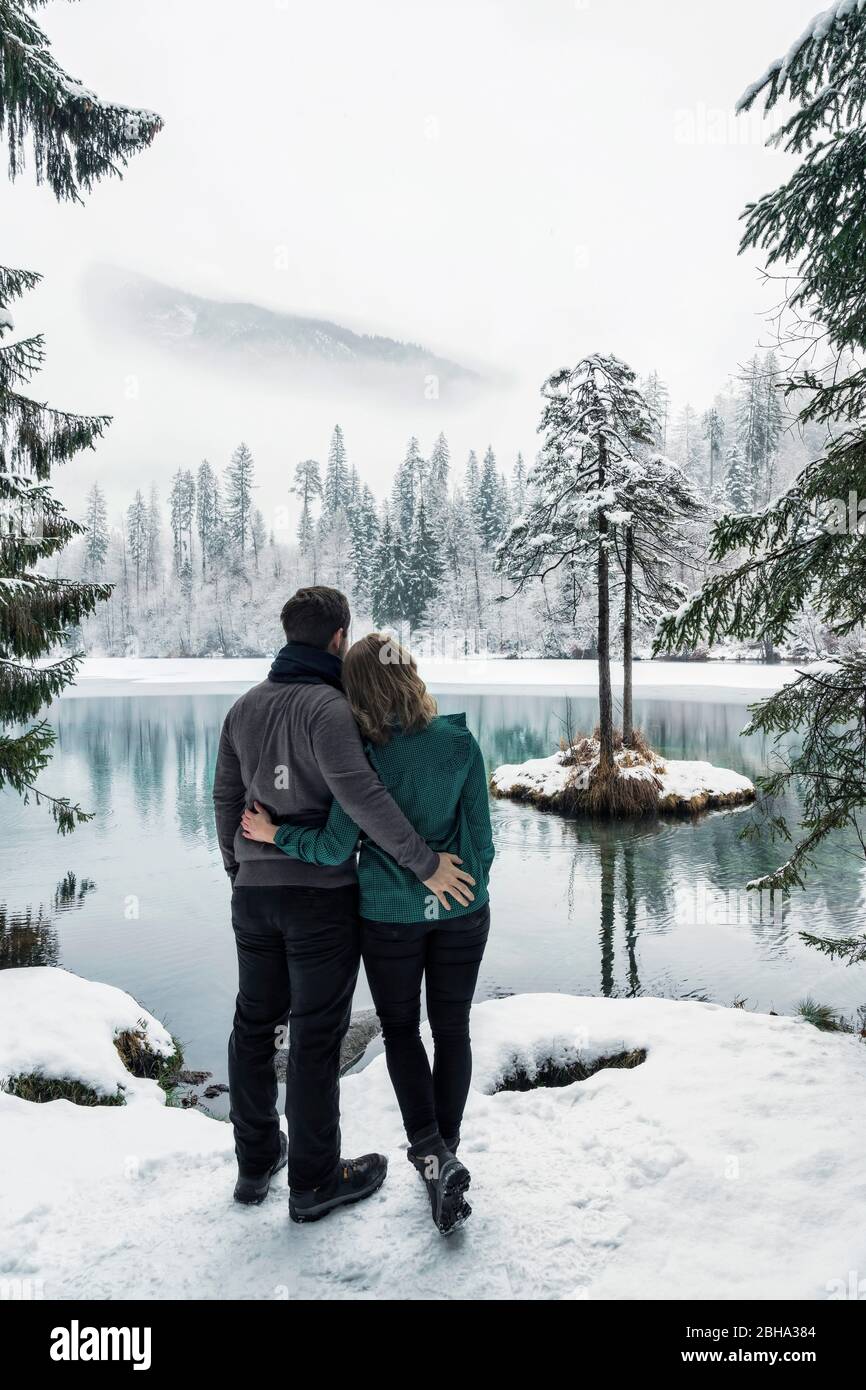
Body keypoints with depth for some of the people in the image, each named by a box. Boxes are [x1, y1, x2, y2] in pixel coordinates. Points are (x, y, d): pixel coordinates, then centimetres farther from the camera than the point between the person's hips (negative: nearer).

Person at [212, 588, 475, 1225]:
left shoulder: (245, 707, 6)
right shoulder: (327, 706, -17)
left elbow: (226, 799, 11)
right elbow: (358, 792, -30)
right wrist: (424, 862, -26)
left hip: (254, 893, 7)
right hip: (323, 896, -7)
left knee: (255, 1024, 18)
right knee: (317, 1036, 5)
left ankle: (256, 1160, 32)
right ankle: (314, 1180, 19)